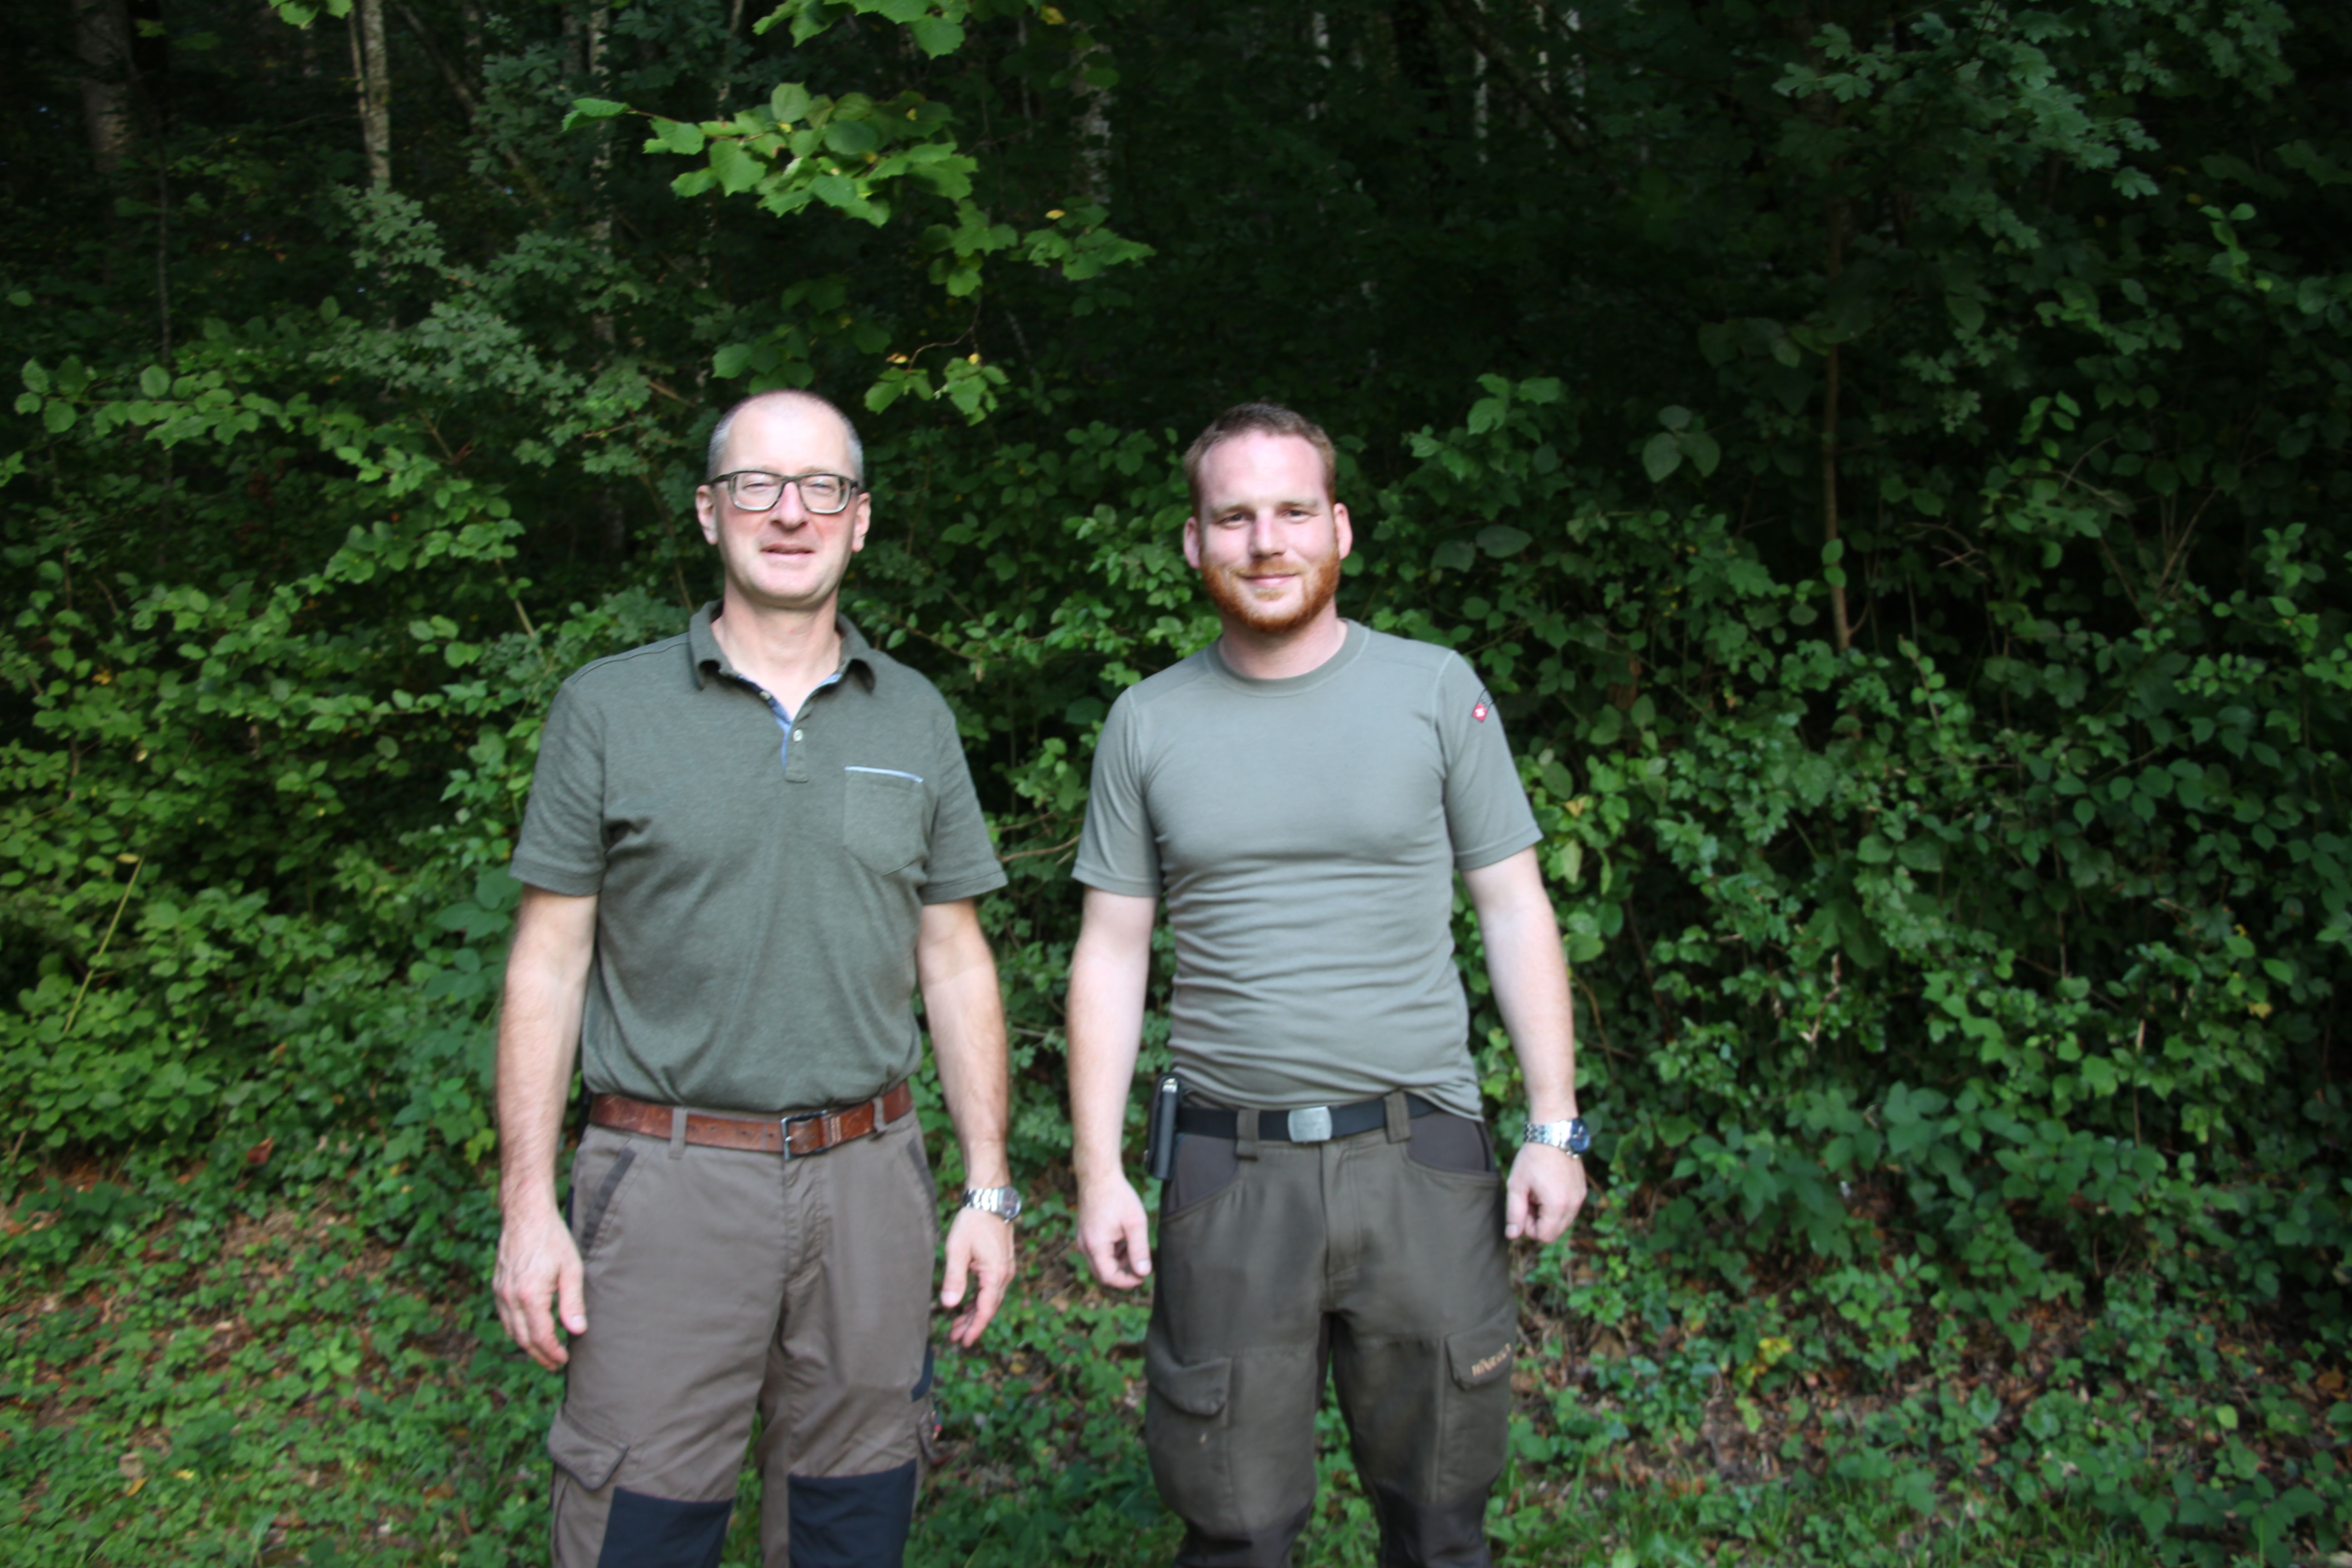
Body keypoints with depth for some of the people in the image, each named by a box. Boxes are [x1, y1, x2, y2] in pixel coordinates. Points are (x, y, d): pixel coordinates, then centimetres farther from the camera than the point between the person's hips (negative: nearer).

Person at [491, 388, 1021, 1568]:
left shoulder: (916, 720, 7)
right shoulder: (607, 709, 0)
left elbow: (954, 962, 9)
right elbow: (549, 960, 1)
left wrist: (990, 1191, 5)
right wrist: (528, 1204, -4)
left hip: (867, 1176, 3)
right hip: (669, 1175, -2)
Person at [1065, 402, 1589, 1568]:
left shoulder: (1436, 691, 1)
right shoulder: (1148, 722, 4)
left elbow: (1515, 911, 3)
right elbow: (1112, 956, 7)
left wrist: (1555, 1125, -3)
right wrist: (1097, 1169, 1)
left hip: (1418, 1158, 0)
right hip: (1228, 1170, 1)